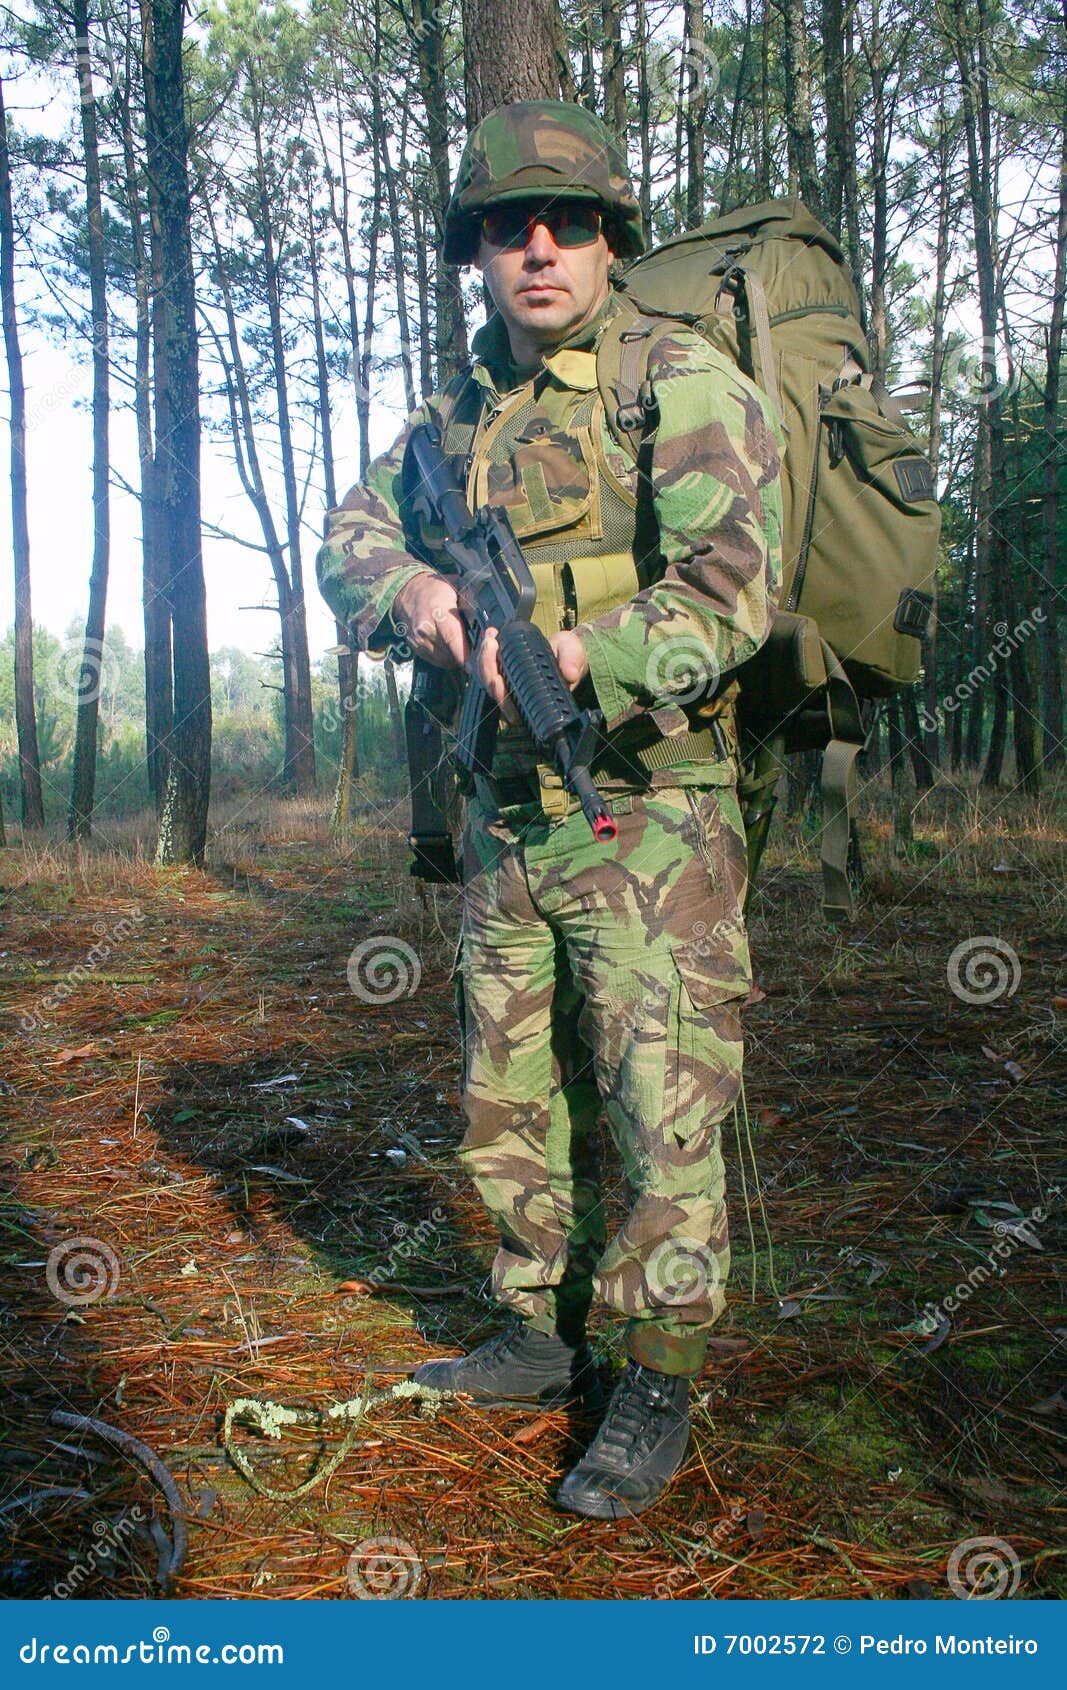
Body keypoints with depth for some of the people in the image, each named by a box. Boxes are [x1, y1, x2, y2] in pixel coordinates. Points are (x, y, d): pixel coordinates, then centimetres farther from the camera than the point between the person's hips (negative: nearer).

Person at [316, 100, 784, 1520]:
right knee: (512, 1107, 15)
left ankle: (661, 1387, 14)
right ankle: (545, 1339, 33)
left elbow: (729, 592, -17)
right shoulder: (462, 414, 14)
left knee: (665, 1116, -2)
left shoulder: (687, 387, -7)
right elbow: (352, 535, 11)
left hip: (649, 825, -6)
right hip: (507, 820, 7)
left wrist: (580, 656, -30)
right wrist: (412, 592, -11)